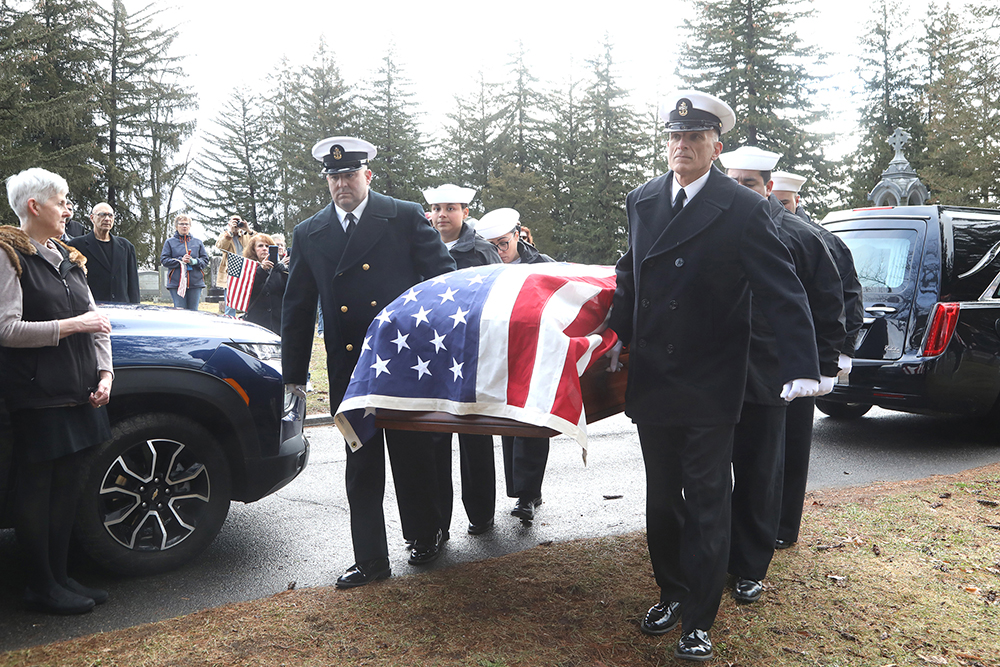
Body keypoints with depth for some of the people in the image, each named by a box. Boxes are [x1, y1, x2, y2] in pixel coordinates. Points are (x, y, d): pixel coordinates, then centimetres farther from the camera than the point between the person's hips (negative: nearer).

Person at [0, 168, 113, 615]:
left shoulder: (67, 258, 16)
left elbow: (94, 320, 16)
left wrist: (104, 373, 4)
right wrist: (72, 325, -17)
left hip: (78, 394, 7)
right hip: (37, 397, -7)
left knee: (68, 487, 11)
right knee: (37, 491, 2)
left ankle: (59, 576, 22)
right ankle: (40, 588, 13)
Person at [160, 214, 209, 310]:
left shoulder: (198, 242, 16)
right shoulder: (170, 242, 10)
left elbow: (205, 260, 10)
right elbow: (164, 260, 2)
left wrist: (193, 261, -10)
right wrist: (180, 260, -11)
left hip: (195, 283, 2)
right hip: (176, 283, -2)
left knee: (193, 311, 0)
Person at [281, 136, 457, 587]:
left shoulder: (406, 218, -1)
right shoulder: (308, 234, 8)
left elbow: (443, 279, 1)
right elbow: (296, 308, 11)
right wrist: (294, 374, 9)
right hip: (349, 371, 3)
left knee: (413, 456, 10)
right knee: (361, 466, 9)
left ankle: (426, 535, 33)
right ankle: (370, 560, 20)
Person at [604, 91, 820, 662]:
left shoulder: (743, 210, -11)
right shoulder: (642, 201, 5)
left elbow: (784, 291, -15)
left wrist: (803, 368, -24)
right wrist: (620, 334, 14)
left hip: (710, 386, -5)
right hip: (651, 379, 5)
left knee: (707, 504, 5)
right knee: (661, 497, 17)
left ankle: (699, 619, 19)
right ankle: (672, 592, 36)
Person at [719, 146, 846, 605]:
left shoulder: (798, 237, 0)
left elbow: (828, 307, 4)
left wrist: (823, 367, 1)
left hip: (767, 380, -2)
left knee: (759, 480, 10)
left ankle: (750, 567, 25)